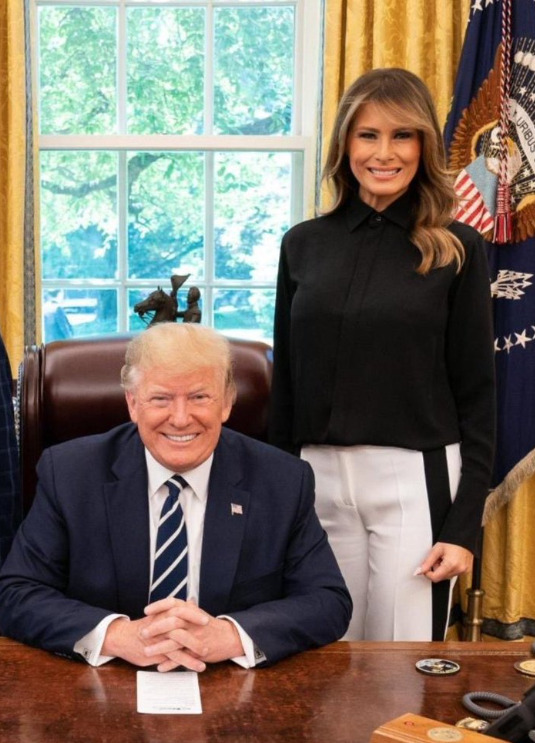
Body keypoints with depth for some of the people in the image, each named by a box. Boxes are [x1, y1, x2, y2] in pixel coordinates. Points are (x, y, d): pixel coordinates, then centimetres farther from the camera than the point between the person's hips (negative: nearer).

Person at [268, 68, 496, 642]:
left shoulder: (456, 250, -1)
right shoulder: (304, 244, 7)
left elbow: (475, 394, -1)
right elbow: (285, 381, 10)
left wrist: (465, 524, -6)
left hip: (416, 480, -2)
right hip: (318, 476, 3)